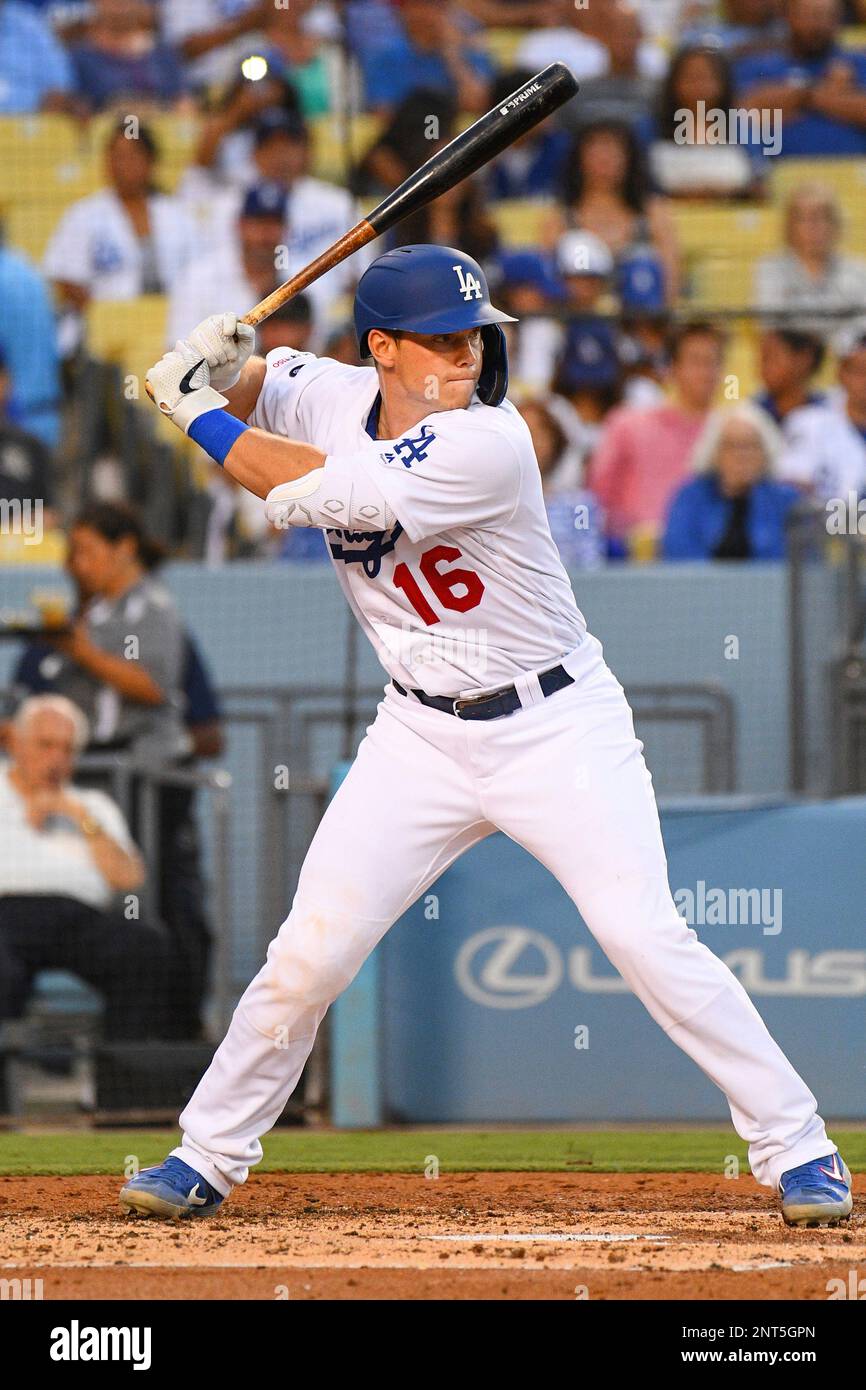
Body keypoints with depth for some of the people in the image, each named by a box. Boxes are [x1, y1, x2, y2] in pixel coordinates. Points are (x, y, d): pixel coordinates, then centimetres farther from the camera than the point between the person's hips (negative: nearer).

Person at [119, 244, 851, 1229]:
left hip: (557, 730, -5)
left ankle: (796, 1147, -6)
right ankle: (207, 1158, 15)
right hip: (422, 735, 5)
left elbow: (309, 492, -26)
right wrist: (211, 365, -8)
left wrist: (196, 412, -14)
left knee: (645, 938, -15)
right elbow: (253, 384, 17)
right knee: (308, 955, 0)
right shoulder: (332, 396, -5)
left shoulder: (487, 444, -24)